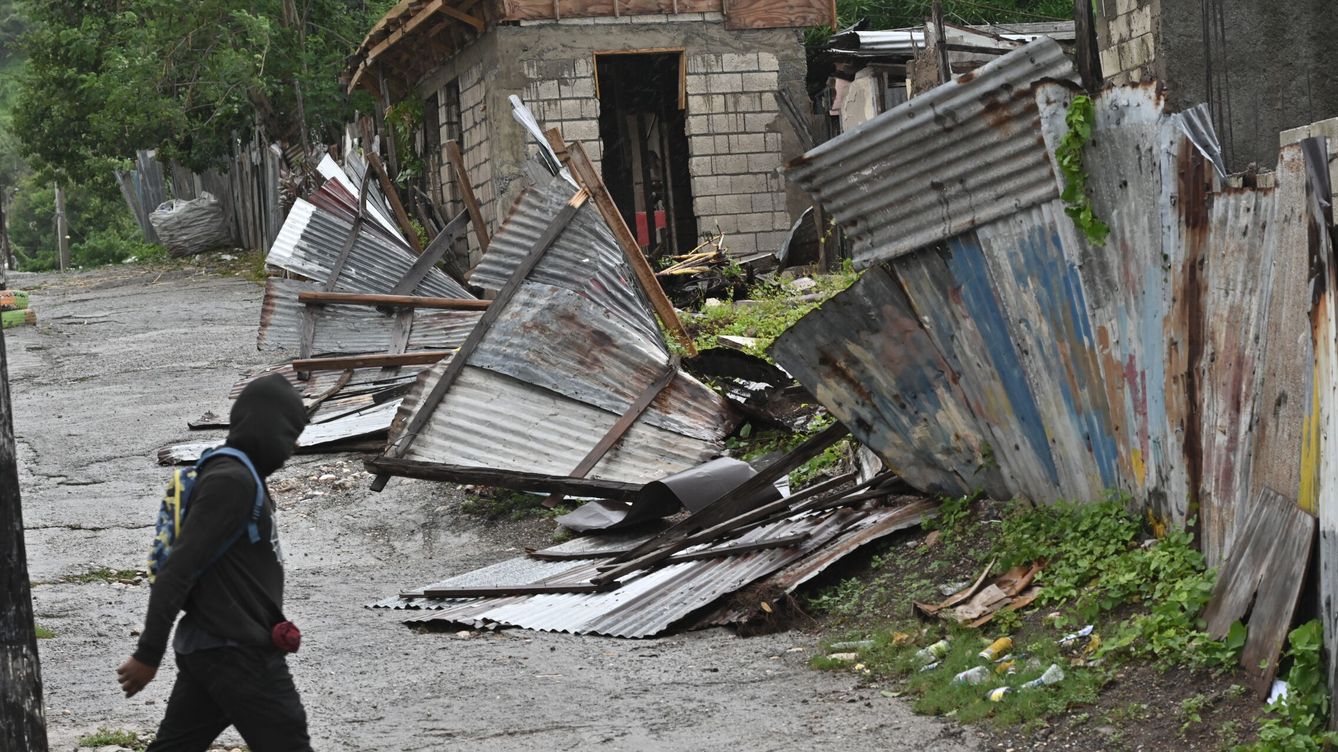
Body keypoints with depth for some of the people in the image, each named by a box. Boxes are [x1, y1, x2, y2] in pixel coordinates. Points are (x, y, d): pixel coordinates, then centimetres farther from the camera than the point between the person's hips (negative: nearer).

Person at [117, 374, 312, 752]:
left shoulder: (235, 477, 14)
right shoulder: (232, 482, -17)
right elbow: (178, 569, -21)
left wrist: (275, 628, 14)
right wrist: (149, 654, -22)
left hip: (205, 648, 10)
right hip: (238, 656, -10)